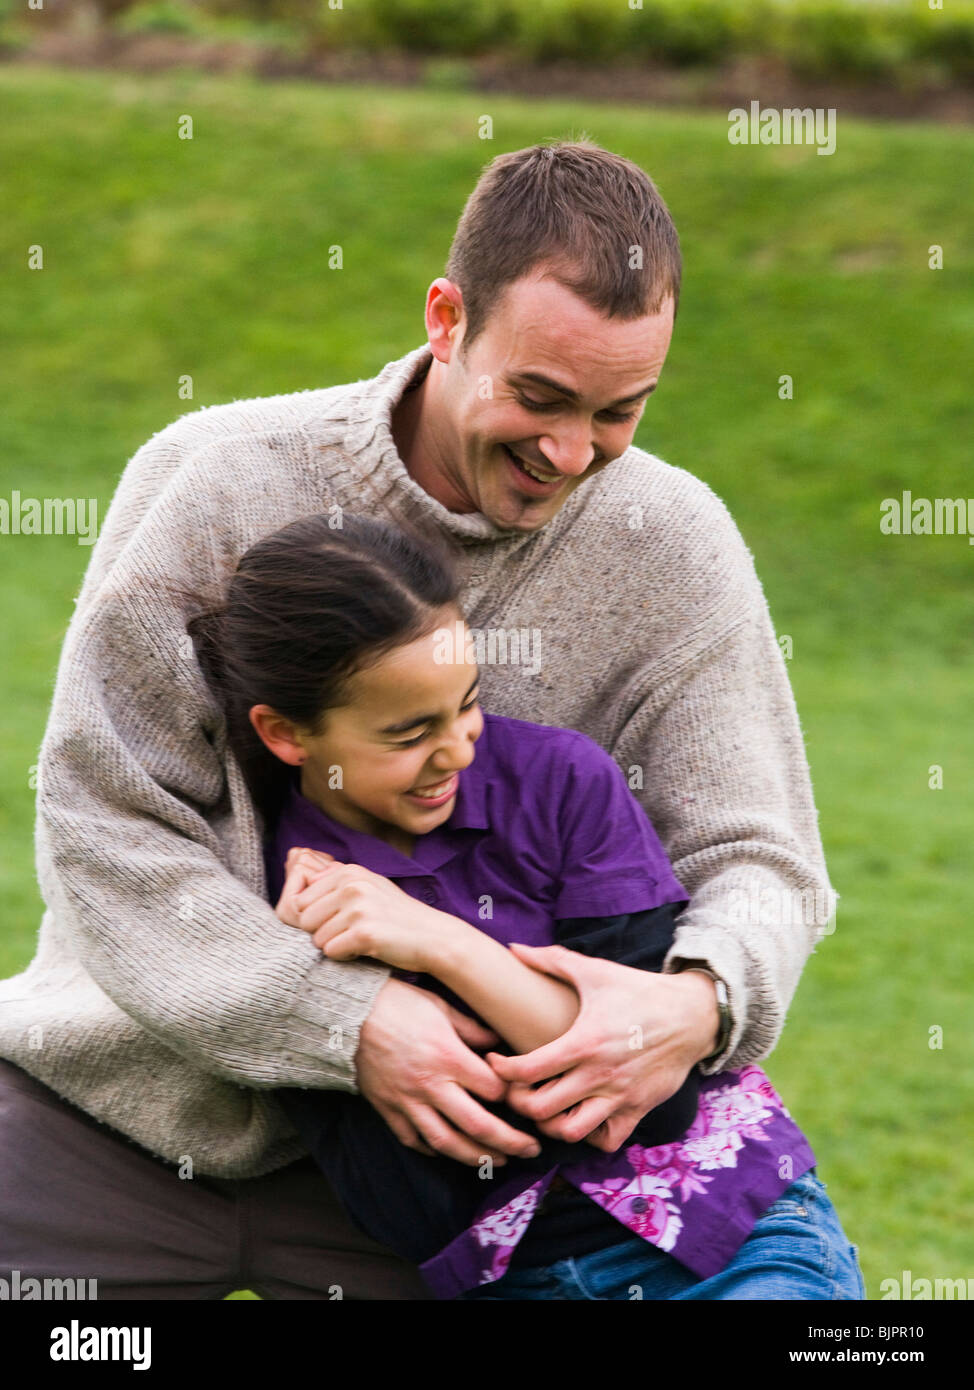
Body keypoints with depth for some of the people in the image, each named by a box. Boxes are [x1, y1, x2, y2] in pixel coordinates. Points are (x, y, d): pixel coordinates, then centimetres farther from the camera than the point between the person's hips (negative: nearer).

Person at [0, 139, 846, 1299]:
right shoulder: (221, 482, -15)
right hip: (113, 1109, -1)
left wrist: (700, 999, -32)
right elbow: (102, 823, -15)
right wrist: (351, 1019, -27)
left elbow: (757, 855, -8)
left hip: (396, 1145, 1)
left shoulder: (670, 549, -9)